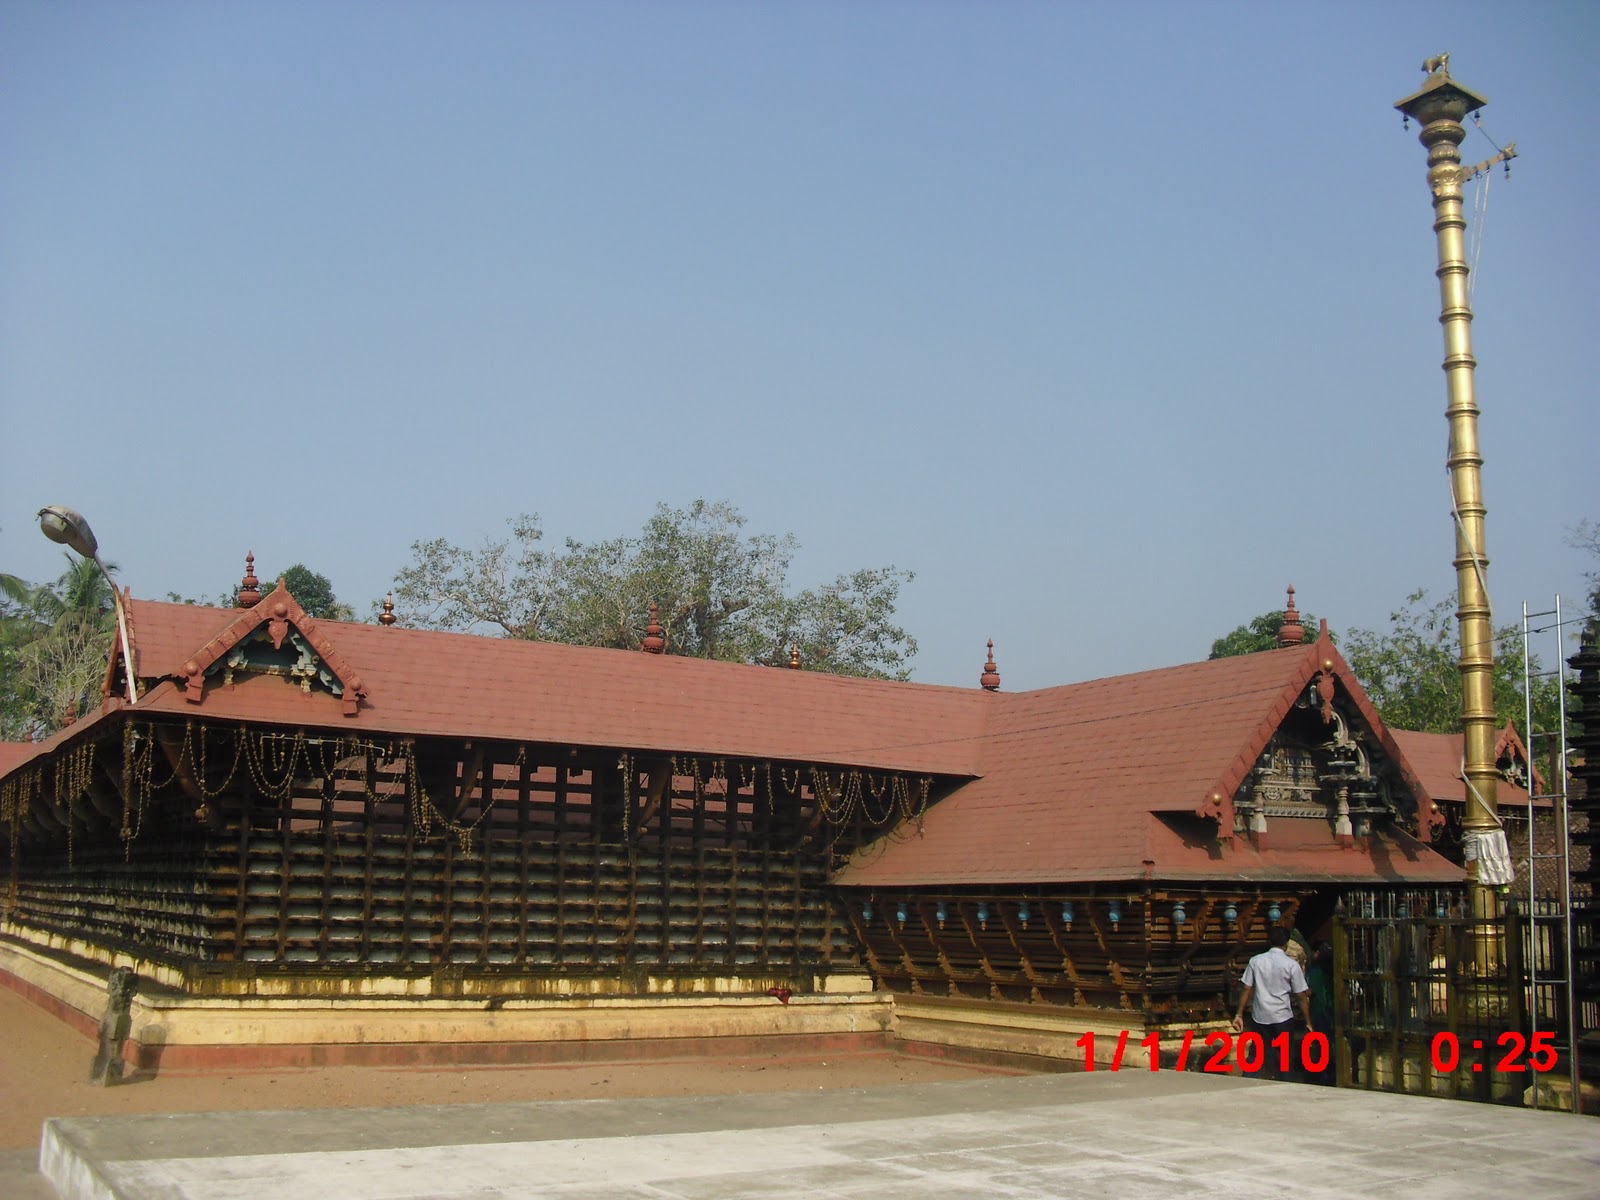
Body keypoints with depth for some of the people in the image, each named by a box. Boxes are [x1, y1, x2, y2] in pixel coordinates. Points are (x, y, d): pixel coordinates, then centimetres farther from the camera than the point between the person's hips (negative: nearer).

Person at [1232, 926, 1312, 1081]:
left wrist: (1239, 1014, 7)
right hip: (1283, 1017, -2)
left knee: (1260, 1056, 10)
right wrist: (1308, 1023, 4)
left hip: (1259, 1017, 2)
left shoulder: (1256, 961, 1)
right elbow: (1301, 996, -3)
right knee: (1286, 1058, 9)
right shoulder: (1291, 965, -6)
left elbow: (1247, 990, 1)